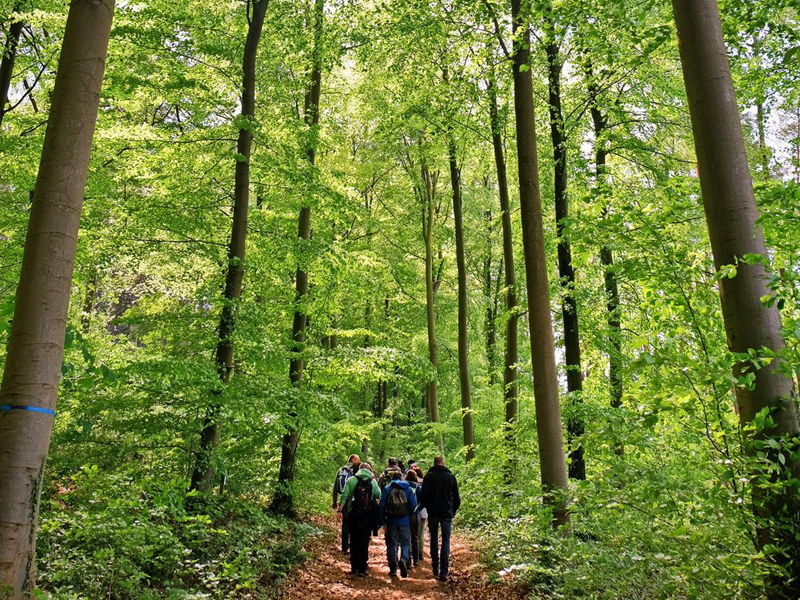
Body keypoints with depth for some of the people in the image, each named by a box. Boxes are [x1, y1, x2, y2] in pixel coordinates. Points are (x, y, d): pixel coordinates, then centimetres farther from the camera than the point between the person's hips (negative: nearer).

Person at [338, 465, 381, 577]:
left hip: (353, 514, 1)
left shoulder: (351, 480, 1)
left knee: (353, 541, 13)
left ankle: (354, 568, 18)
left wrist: (340, 510, -4)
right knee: (364, 542, 5)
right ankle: (362, 569, 3)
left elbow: (344, 496, -5)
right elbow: (379, 496, 5)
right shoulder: (373, 482, 1)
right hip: (367, 515, -1)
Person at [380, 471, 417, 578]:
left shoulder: (387, 489, 3)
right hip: (405, 521, -1)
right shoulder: (408, 489, 3)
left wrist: (383, 521, 4)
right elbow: (413, 505, -1)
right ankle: (404, 560, -20)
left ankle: (393, 570, 9)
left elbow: (382, 506, 0)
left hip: (391, 521, 1)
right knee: (405, 543, 8)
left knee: (392, 544, 9)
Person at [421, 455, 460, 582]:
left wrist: (428, 507, 10)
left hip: (433, 513, 0)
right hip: (447, 513, 0)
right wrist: (454, 510, 14)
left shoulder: (429, 476, -3)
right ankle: (444, 572, -3)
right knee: (446, 541, 3)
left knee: (434, 539, 14)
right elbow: (456, 497, 3)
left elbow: (424, 495, -4)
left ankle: (435, 569, 18)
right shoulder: (451, 477, -1)